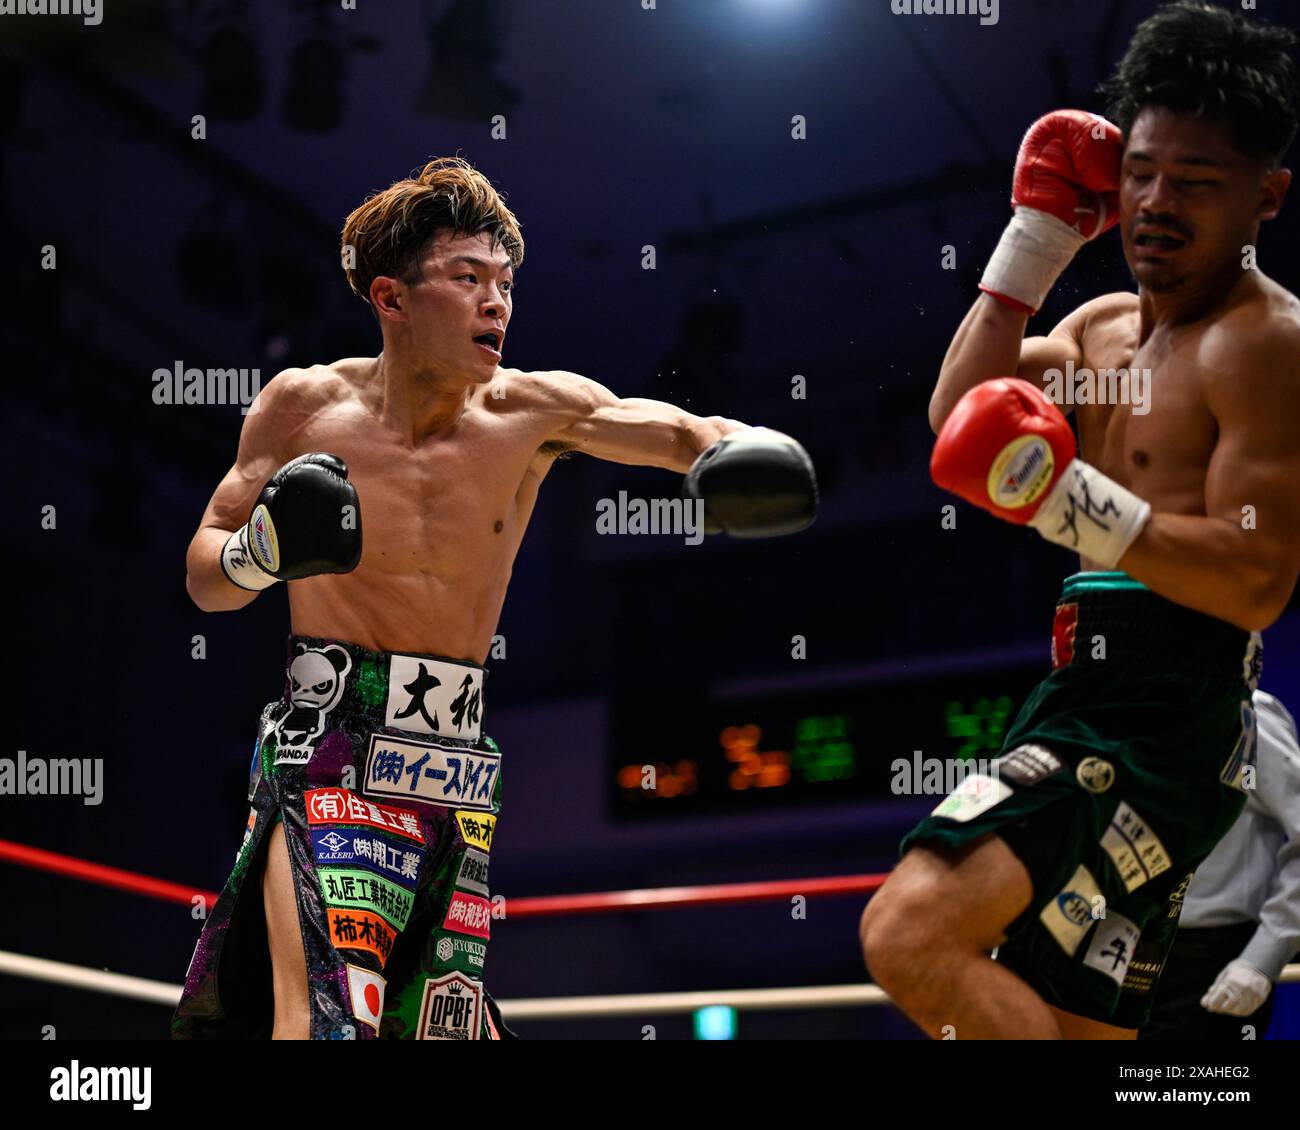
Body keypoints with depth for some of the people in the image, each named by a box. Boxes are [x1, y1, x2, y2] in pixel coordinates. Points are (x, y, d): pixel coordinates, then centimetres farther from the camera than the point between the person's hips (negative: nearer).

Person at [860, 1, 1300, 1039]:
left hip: (1161, 715, -10)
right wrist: (1040, 234, 6)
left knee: (911, 931, -26)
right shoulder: (1103, 326, 18)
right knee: (1073, 1023, 17)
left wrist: (1072, 503, -29)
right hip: (1088, 702, 10)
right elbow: (958, 417, 4)